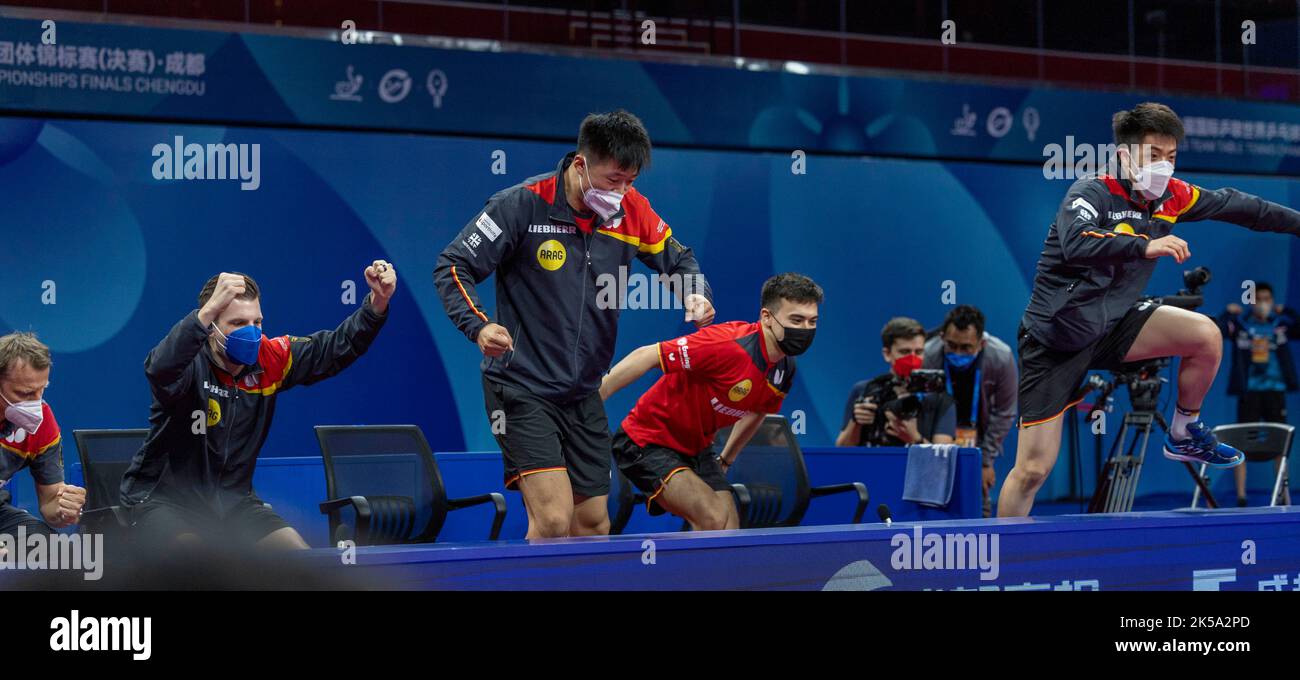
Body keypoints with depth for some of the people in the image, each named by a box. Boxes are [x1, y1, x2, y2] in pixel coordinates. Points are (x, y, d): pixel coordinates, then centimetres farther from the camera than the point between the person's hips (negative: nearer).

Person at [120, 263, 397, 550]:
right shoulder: (191, 363, -19)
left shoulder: (269, 360, -2)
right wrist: (208, 310, -55)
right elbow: (160, 370, -44)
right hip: (165, 500, -6)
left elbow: (339, 346, 4)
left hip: (233, 502, 6)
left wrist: (377, 302, -13)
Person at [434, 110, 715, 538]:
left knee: (593, 526, 9)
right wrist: (479, 326, -28)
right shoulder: (522, 205, -15)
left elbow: (678, 260, 15)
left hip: (584, 394, 6)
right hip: (521, 389, -6)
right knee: (553, 519, -19)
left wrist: (695, 293, -7)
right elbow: (453, 268, -12)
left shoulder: (632, 210, -1)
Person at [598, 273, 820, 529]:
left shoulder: (785, 372, -3)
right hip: (647, 441, -8)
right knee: (714, 520, -25)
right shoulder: (727, 344, -29)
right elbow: (645, 357, -25)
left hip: (698, 449, 8)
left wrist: (725, 460, 27)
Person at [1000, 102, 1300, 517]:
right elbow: (1075, 244, -42)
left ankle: (1184, 435, 10)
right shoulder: (1092, 193, -21)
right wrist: (1145, 245, -52)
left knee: (1206, 335, -13)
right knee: (1032, 469, -9)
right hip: (1055, 338, -6)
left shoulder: (1171, 197, -2)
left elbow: (1233, 205, 13)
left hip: (1114, 324, 6)